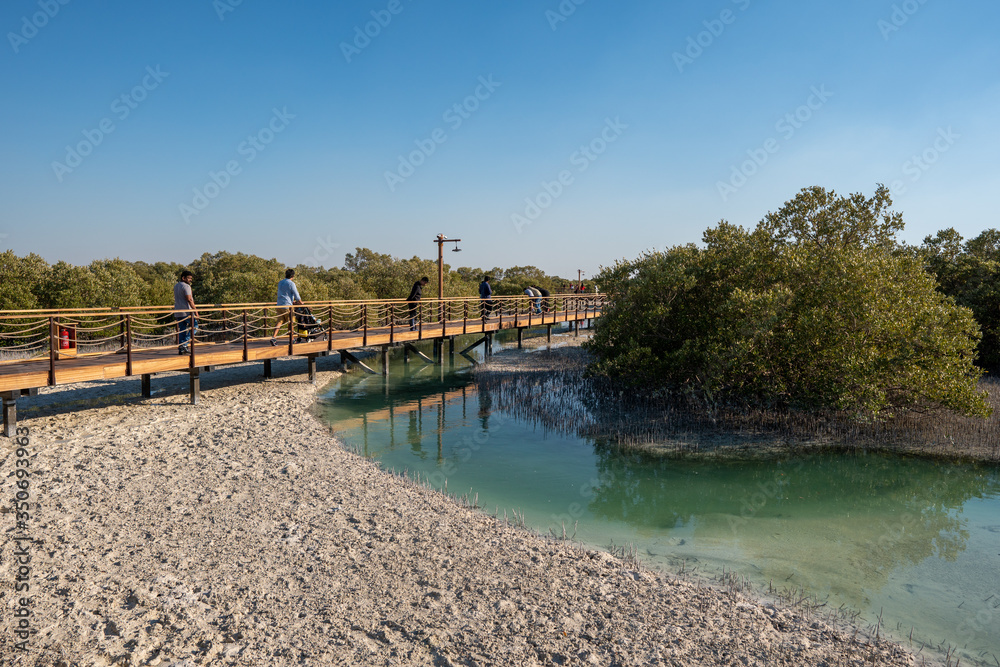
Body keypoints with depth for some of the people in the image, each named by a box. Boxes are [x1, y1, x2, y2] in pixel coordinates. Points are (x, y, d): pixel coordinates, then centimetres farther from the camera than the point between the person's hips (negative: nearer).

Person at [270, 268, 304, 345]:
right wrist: (301, 303, 12)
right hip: (287, 305, -6)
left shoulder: (280, 283, 15)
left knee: (279, 322, 2)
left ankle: (273, 337, -12)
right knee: (290, 322, 7)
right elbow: (297, 296, -7)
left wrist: (292, 301, 35)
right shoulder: (291, 284, -9)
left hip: (279, 305, 6)